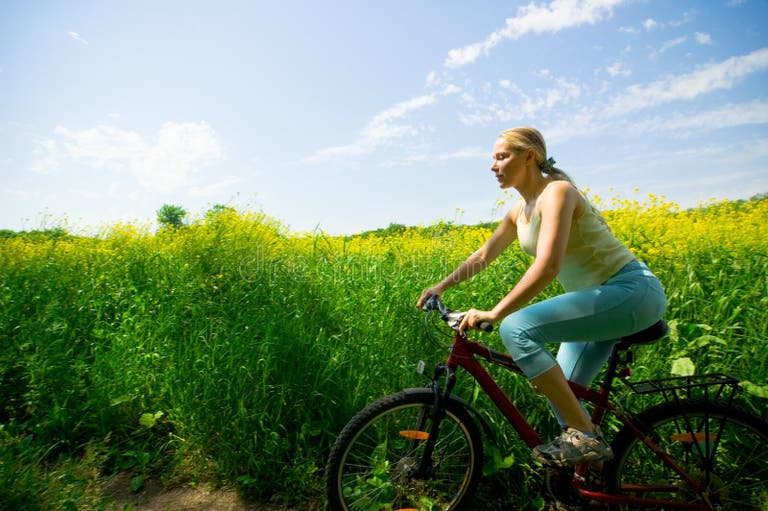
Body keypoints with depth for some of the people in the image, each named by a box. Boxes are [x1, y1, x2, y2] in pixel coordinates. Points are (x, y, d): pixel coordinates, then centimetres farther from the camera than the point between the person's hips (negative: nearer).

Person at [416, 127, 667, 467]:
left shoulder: (557, 191, -18)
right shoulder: (521, 210, 8)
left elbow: (547, 267, -31)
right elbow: (483, 256, 17)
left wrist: (493, 313, -31)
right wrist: (441, 286, 13)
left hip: (632, 291, -9)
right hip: (598, 299, 9)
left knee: (516, 328, -25)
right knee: (560, 391, 8)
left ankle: (586, 436, -13)